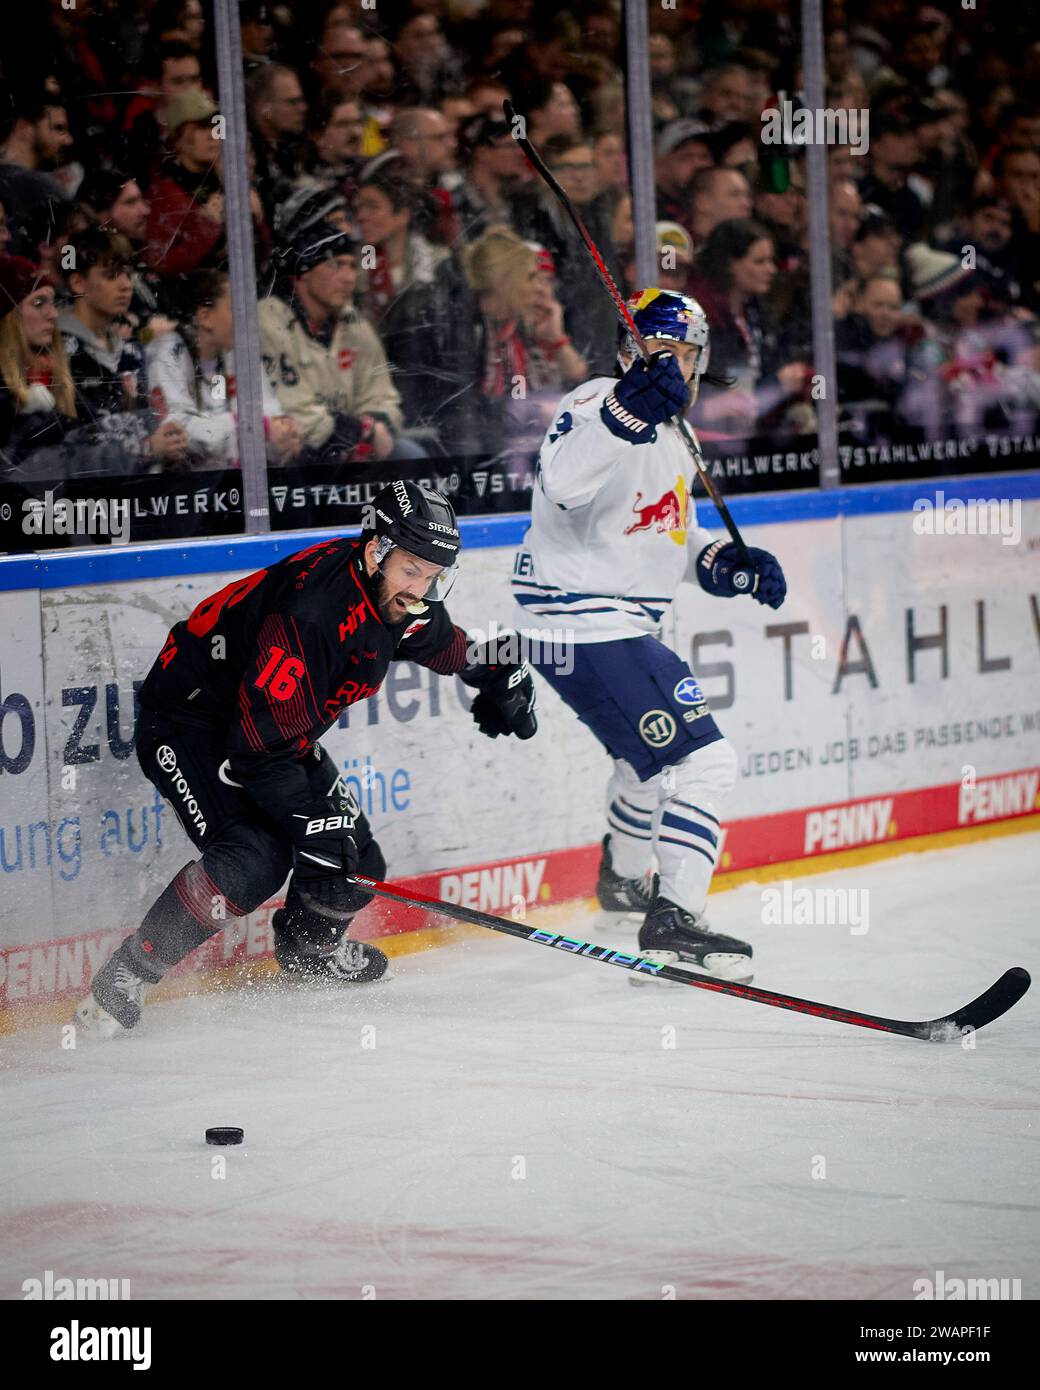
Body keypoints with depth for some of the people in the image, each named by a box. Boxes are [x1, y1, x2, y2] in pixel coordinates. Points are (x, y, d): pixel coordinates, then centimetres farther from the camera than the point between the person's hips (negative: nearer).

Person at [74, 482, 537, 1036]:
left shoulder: (403, 599, -9)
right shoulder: (309, 609, -35)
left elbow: (450, 648, 19)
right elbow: (261, 747, -34)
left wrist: (502, 673, 4)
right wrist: (313, 823, -35)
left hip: (278, 725, 9)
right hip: (189, 721, -9)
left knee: (353, 855, 3)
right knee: (256, 858, -28)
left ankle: (307, 945, 35)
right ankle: (121, 980, -22)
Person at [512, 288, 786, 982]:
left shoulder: (668, 437, 16)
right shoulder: (599, 404, -16)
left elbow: (669, 540, 25)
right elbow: (565, 482, -37)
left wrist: (724, 562, 7)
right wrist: (629, 410, -50)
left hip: (625, 625, 11)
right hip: (587, 630, -11)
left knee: (654, 750, 33)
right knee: (703, 761, -17)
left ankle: (624, 879, 53)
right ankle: (676, 919, -16)